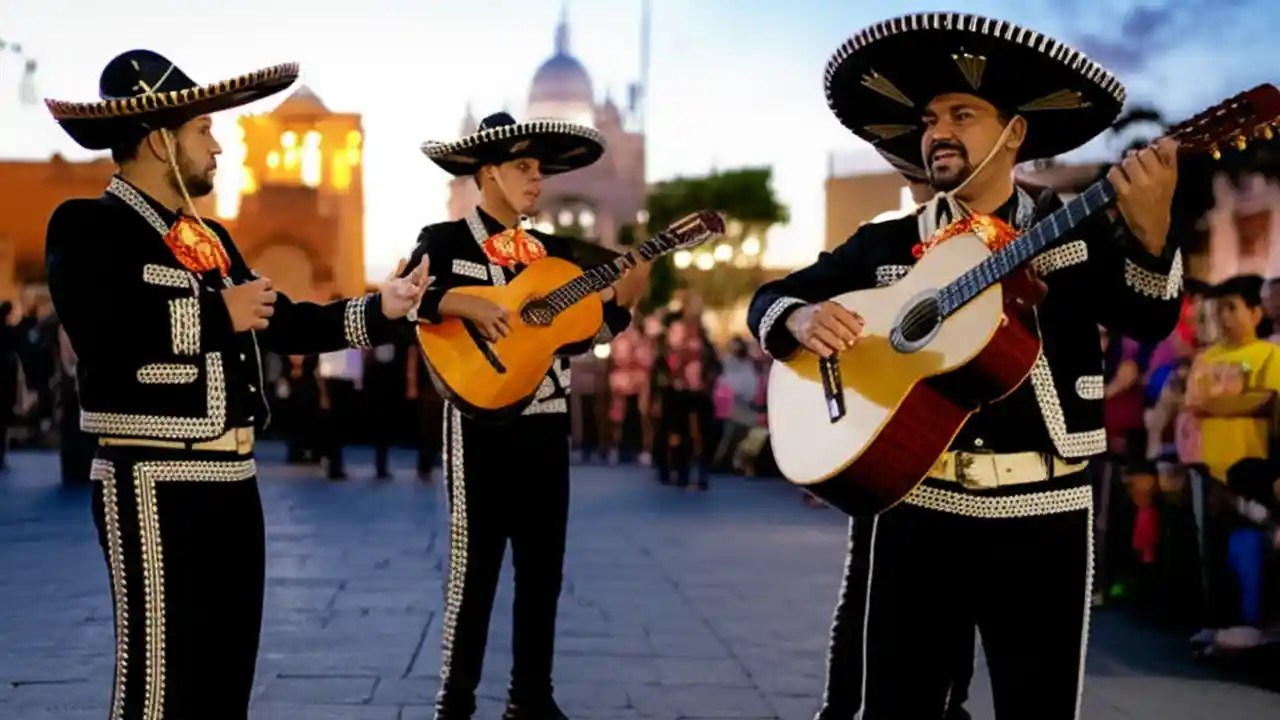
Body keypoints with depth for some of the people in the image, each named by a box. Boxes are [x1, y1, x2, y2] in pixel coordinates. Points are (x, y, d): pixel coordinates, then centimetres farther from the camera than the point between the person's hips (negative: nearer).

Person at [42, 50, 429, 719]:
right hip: (156, 486, -9)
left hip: (231, 479, 9)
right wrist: (218, 313, -16)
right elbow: (103, 337, -25)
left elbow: (277, 322, 22)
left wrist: (379, 309, 13)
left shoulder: (210, 237, 18)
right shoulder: (88, 226, -9)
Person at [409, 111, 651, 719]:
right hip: (482, 425, -6)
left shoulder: (554, 252, 15)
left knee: (543, 567, 9)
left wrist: (630, 284, -3)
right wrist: (467, 304, -28)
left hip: (546, 426, 6)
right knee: (475, 567, -2)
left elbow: (582, 332, 9)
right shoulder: (446, 240, -1)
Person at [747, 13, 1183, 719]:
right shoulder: (883, 244, 10)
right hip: (916, 508, 2)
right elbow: (768, 298, 12)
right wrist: (801, 318, -12)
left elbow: (1149, 321, -6)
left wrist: (1149, 229, -25)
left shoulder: (1076, 231, 6)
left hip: (1043, 512, -1)